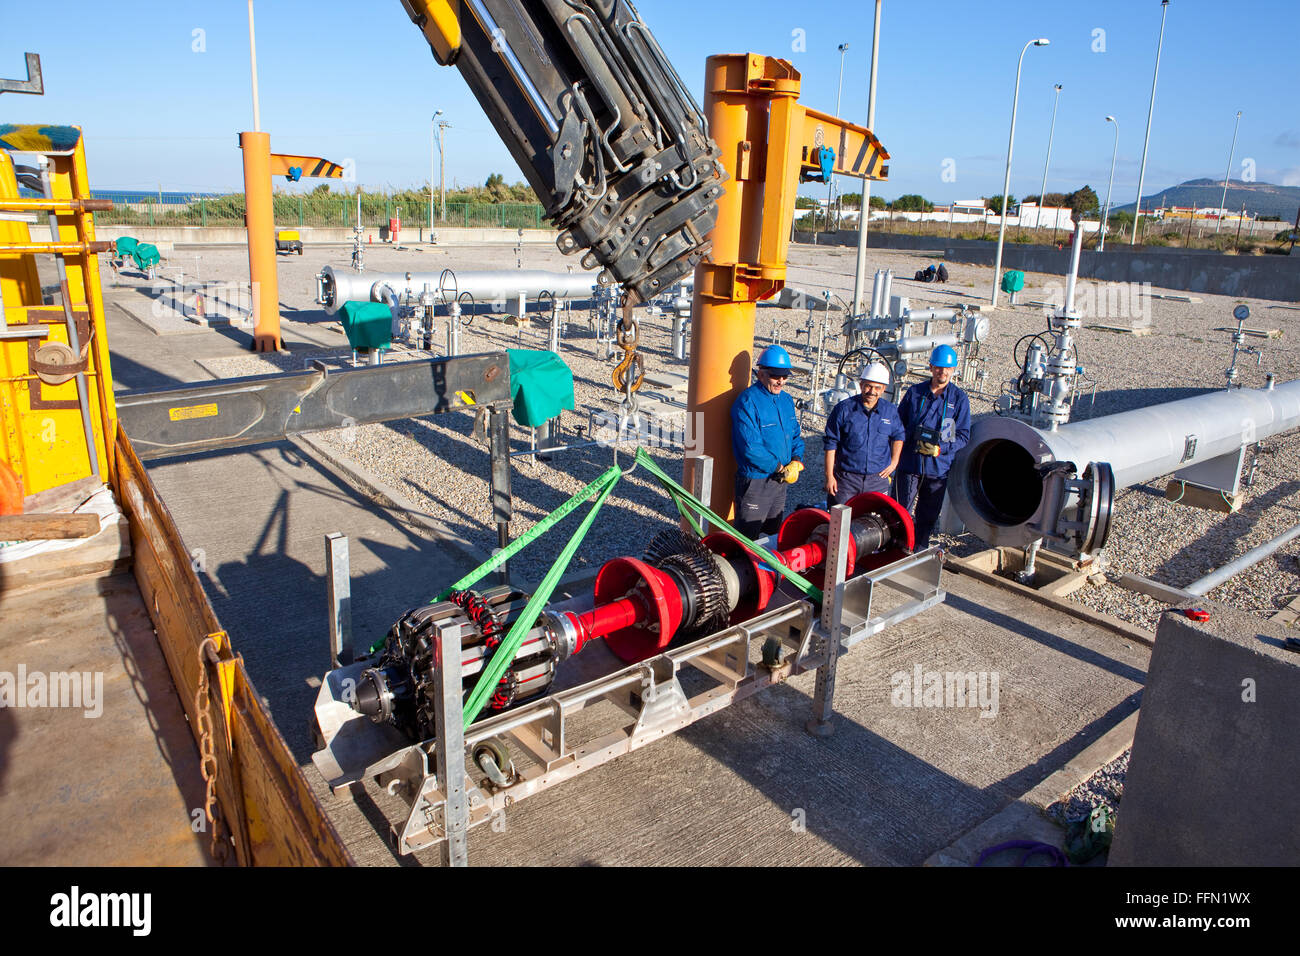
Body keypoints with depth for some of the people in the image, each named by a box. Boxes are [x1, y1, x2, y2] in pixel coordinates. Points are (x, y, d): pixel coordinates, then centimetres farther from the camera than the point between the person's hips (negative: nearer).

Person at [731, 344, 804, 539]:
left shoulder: (786, 401, 10)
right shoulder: (747, 402, -17)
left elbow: (796, 435, 16)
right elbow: (750, 448, -22)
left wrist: (796, 462, -3)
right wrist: (781, 469, -16)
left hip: (780, 480, 8)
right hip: (754, 481, -8)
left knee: (774, 534, 20)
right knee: (748, 538, 0)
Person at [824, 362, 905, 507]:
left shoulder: (891, 411, 3)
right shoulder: (844, 409, -6)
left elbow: (899, 436, 21)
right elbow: (831, 444, -2)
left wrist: (894, 462, 10)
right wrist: (829, 476, -4)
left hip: (878, 480, 2)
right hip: (846, 479, -2)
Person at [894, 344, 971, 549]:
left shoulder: (959, 399, 0)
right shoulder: (914, 392, 3)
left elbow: (964, 435, -1)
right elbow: (899, 423, 12)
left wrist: (941, 448, -16)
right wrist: (903, 441, -3)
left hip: (939, 468, 0)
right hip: (910, 465, 0)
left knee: (928, 517, 11)